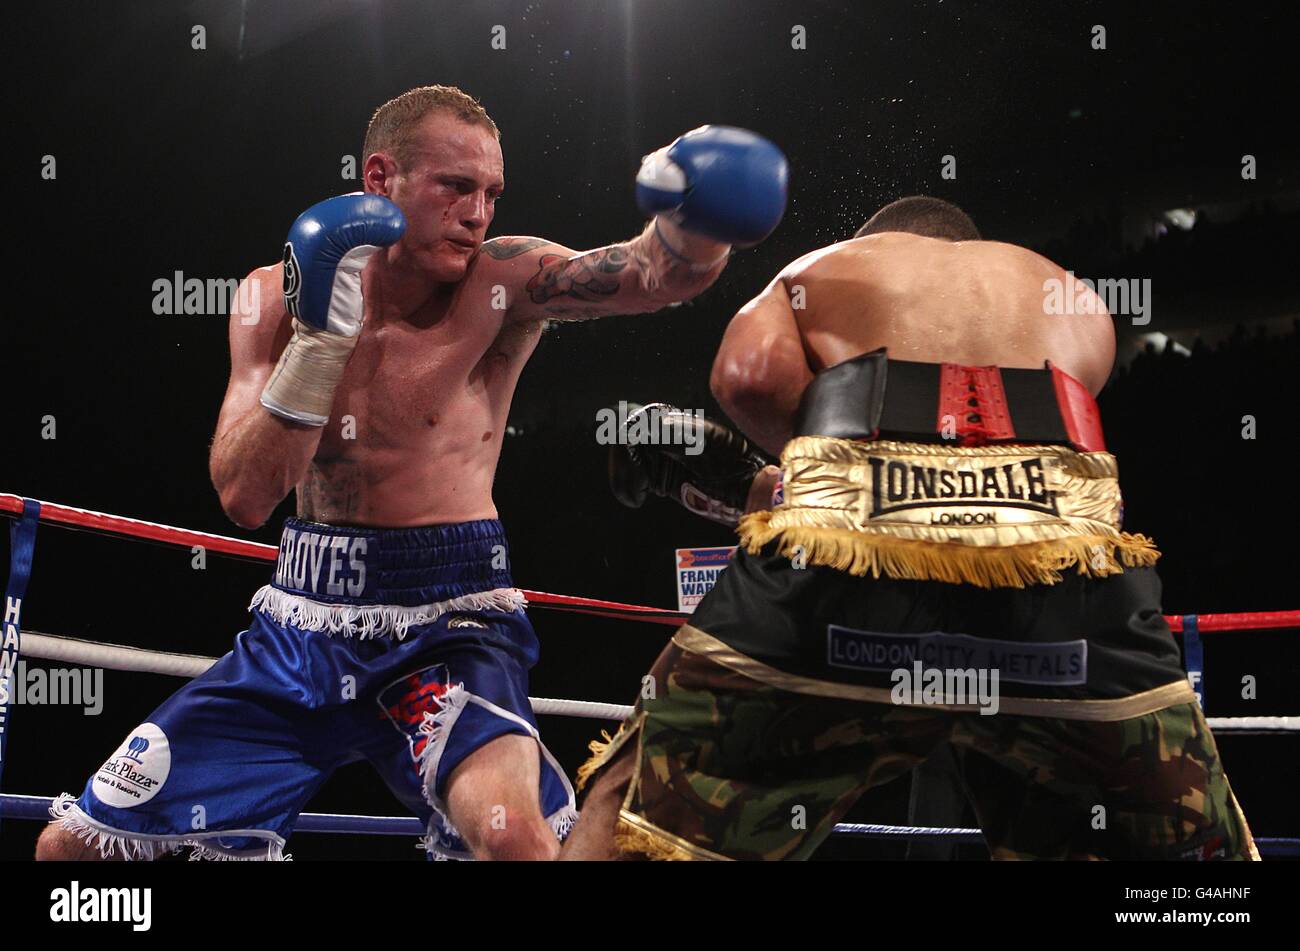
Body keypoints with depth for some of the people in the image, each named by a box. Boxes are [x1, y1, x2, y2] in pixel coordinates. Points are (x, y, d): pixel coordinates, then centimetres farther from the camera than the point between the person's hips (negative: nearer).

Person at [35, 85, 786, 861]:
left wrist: (692, 214, -44)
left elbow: (660, 273, -22)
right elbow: (246, 497, -10)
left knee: (512, 829, -36)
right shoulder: (279, 294, 0)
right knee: (72, 844, 8)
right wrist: (318, 333, -19)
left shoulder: (503, 284, -7)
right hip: (303, 625, 4)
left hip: (448, 625, -4)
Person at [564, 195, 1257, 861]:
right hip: (1062, 566, 2)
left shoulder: (818, 269, 28)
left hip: (847, 561, -1)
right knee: (1181, 839, 19)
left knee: (633, 817, 15)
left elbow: (749, 373, 5)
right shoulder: (1076, 302, 36)